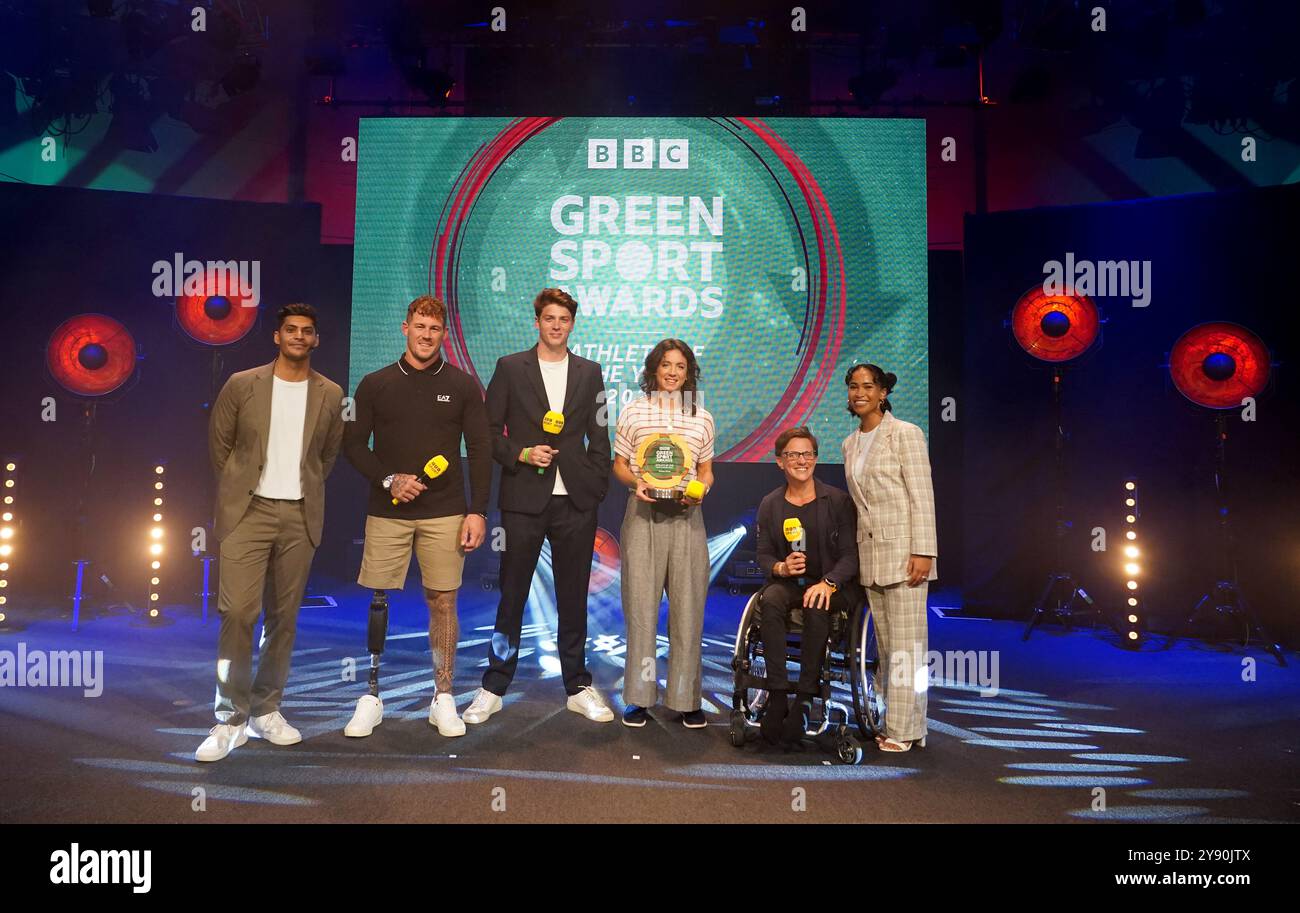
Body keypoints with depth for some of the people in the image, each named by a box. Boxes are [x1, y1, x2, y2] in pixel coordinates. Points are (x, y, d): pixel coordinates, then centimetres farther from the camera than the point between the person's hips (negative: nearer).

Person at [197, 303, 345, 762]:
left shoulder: (330, 395, 5)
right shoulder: (242, 385, 0)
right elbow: (219, 443, 9)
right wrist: (239, 487, 12)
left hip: (300, 517, 2)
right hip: (248, 512, -2)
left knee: (284, 618, 7)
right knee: (237, 612, -8)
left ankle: (266, 711, 21)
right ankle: (231, 720, 3)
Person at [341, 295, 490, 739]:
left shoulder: (462, 385, 4)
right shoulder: (375, 384, 5)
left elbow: (480, 452, 2)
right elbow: (354, 443, 6)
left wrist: (477, 511, -4)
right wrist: (388, 480, -9)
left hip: (445, 514, -1)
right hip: (386, 512, 1)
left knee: (442, 602, 3)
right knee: (378, 602, 4)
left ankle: (443, 698, 15)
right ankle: (371, 697, 17)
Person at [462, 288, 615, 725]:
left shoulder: (589, 373, 10)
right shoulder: (510, 368, 4)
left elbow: (598, 437, 10)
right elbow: (490, 431, 3)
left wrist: (597, 488, 2)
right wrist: (521, 453, -13)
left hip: (575, 501, 2)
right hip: (524, 498, -2)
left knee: (573, 599, 9)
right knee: (511, 596, 5)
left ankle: (578, 688, 20)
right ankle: (493, 689, 17)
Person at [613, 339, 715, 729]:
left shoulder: (702, 418, 11)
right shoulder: (634, 412, 7)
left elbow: (706, 471, 16)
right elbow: (619, 464, 10)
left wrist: (699, 489, -6)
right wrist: (636, 482, -10)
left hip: (686, 517, 2)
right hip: (643, 515, -1)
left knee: (688, 606, 2)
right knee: (640, 605, -1)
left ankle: (686, 699, 12)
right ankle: (638, 697, 10)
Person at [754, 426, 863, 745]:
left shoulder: (838, 500, -1)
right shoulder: (770, 504, 8)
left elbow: (850, 554, -5)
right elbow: (763, 554, 9)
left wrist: (828, 583, -22)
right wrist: (781, 567, -14)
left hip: (836, 584, -2)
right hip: (788, 583, 3)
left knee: (816, 607, -37)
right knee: (769, 600, -32)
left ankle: (804, 699, -27)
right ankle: (777, 696, -30)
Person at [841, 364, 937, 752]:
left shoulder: (905, 433, -5)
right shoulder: (850, 444, 15)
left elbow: (922, 495, -10)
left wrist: (923, 551, -16)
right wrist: (855, 552, 13)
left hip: (902, 549, -7)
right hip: (869, 552, 7)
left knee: (906, 644, -3)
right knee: (886, 645, 10)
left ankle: (905, 729, 3)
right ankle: (897, 723, 18)